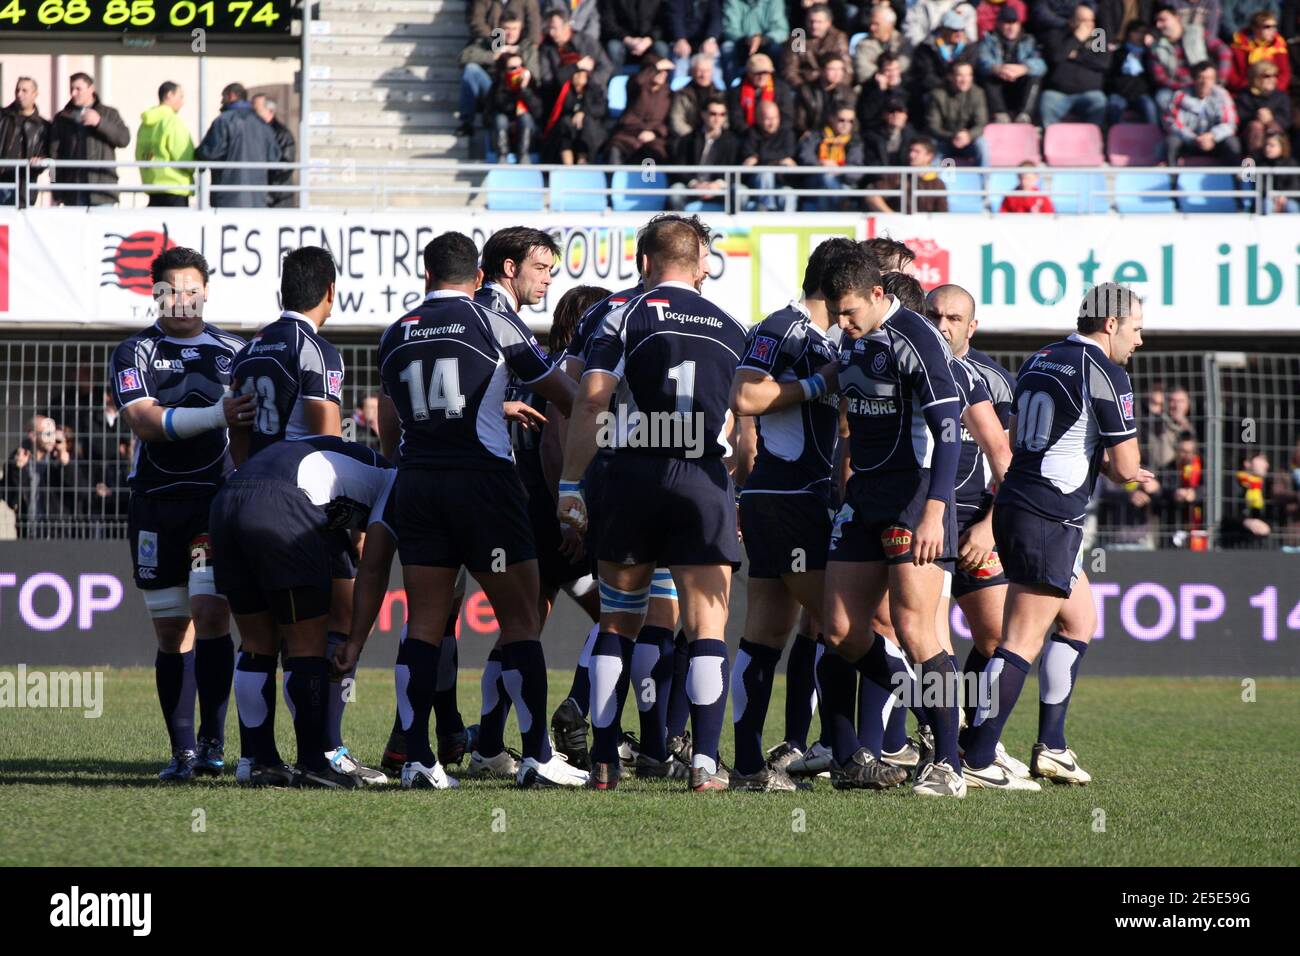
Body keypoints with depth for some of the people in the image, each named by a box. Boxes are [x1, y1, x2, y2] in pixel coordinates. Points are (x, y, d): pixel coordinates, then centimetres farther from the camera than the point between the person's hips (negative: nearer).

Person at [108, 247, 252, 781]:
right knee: (171, 632, 3)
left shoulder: (234, 353, 9)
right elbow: (144, 420, -14)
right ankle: (182, 751, 10)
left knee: (210, 613, -16)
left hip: (219, 501, -1)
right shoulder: (134, 355, 4)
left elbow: (258, 429, 18)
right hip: (156, 506, 1)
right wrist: (215, 416, -25)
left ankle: (212, 742, -10)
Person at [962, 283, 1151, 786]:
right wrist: (1115, 466, 13)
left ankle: (1051, 745, 20)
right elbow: (1125, 466, -12)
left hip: (1012, 506, 9)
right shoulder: (1106, 374, -11)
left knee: (1079, 620, 21)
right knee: (1021, 642, -8)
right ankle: (976, 760, -10)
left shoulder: (1039, 361, 15)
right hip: (1050, 521, -9)